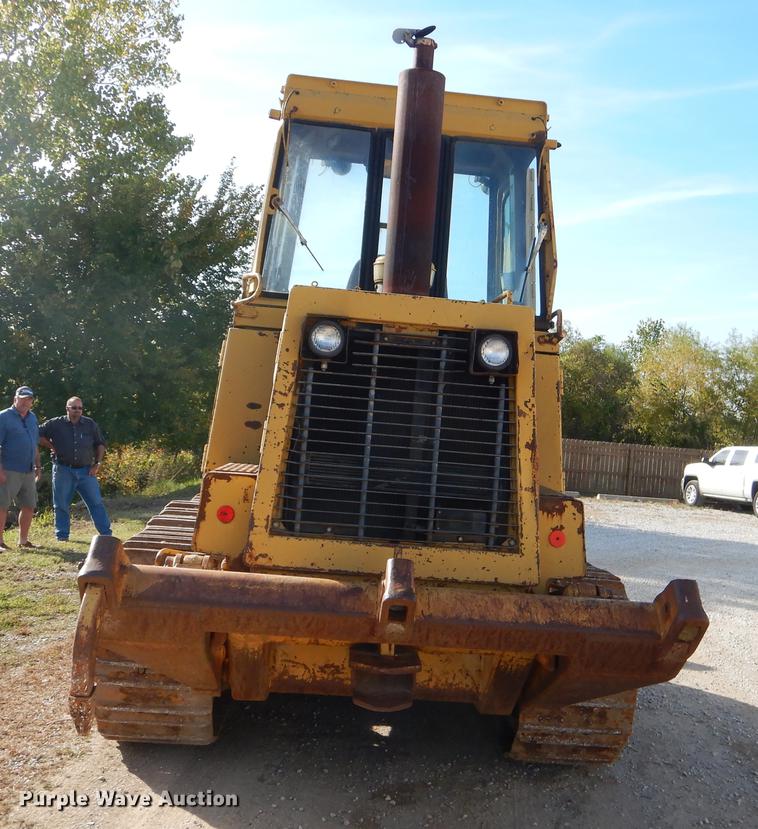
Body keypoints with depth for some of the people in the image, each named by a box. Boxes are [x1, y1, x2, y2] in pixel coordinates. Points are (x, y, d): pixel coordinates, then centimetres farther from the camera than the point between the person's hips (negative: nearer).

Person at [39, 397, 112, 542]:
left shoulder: (90, 424, 6)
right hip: (63, 470, -1)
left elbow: (100, 444, 12)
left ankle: (106, 534, 3)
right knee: (61, 505, 7)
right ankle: (62, 535, 19)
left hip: (86, 470, 1)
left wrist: (98, 463, 3)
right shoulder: (56, 424, 0)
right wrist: (52, 447, -3)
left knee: (96, 502, -1)